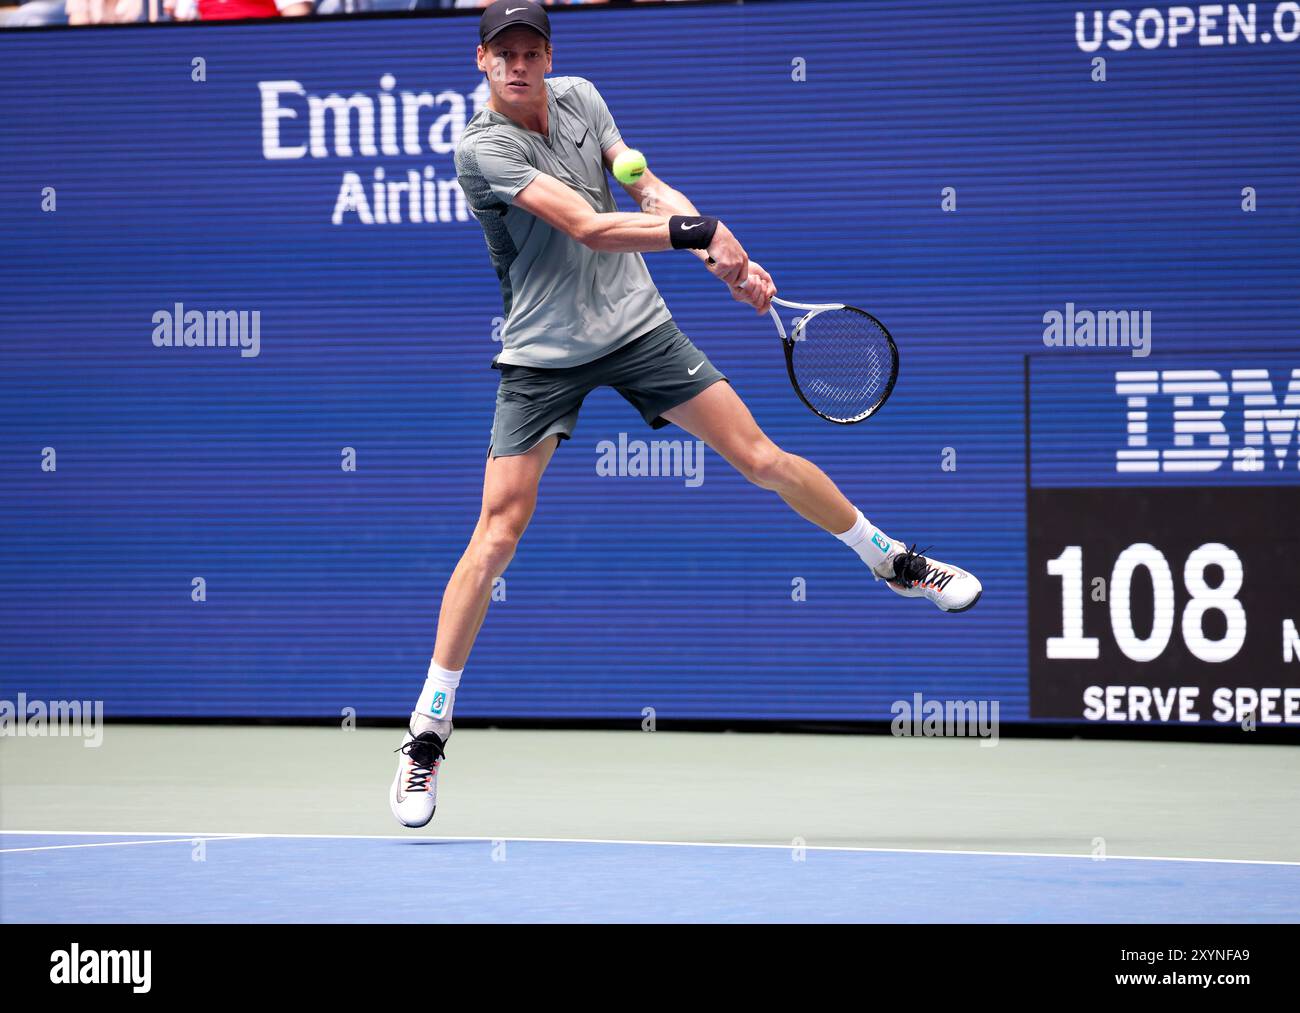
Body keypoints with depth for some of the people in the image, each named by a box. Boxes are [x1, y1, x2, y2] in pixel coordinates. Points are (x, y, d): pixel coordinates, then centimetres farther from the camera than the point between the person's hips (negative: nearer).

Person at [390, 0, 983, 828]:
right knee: (499, 531, -10)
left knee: (763, 460, 4)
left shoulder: (578, 98, 2)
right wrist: (701, 231, -28)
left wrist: (727, 258, -11)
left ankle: (897, 564, 26)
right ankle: (428, 734, -5)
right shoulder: (483, 146, -18)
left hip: (636, 325, 5)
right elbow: (588, 227, -26)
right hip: (543, 354, -5)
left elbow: (648, 188, 2)